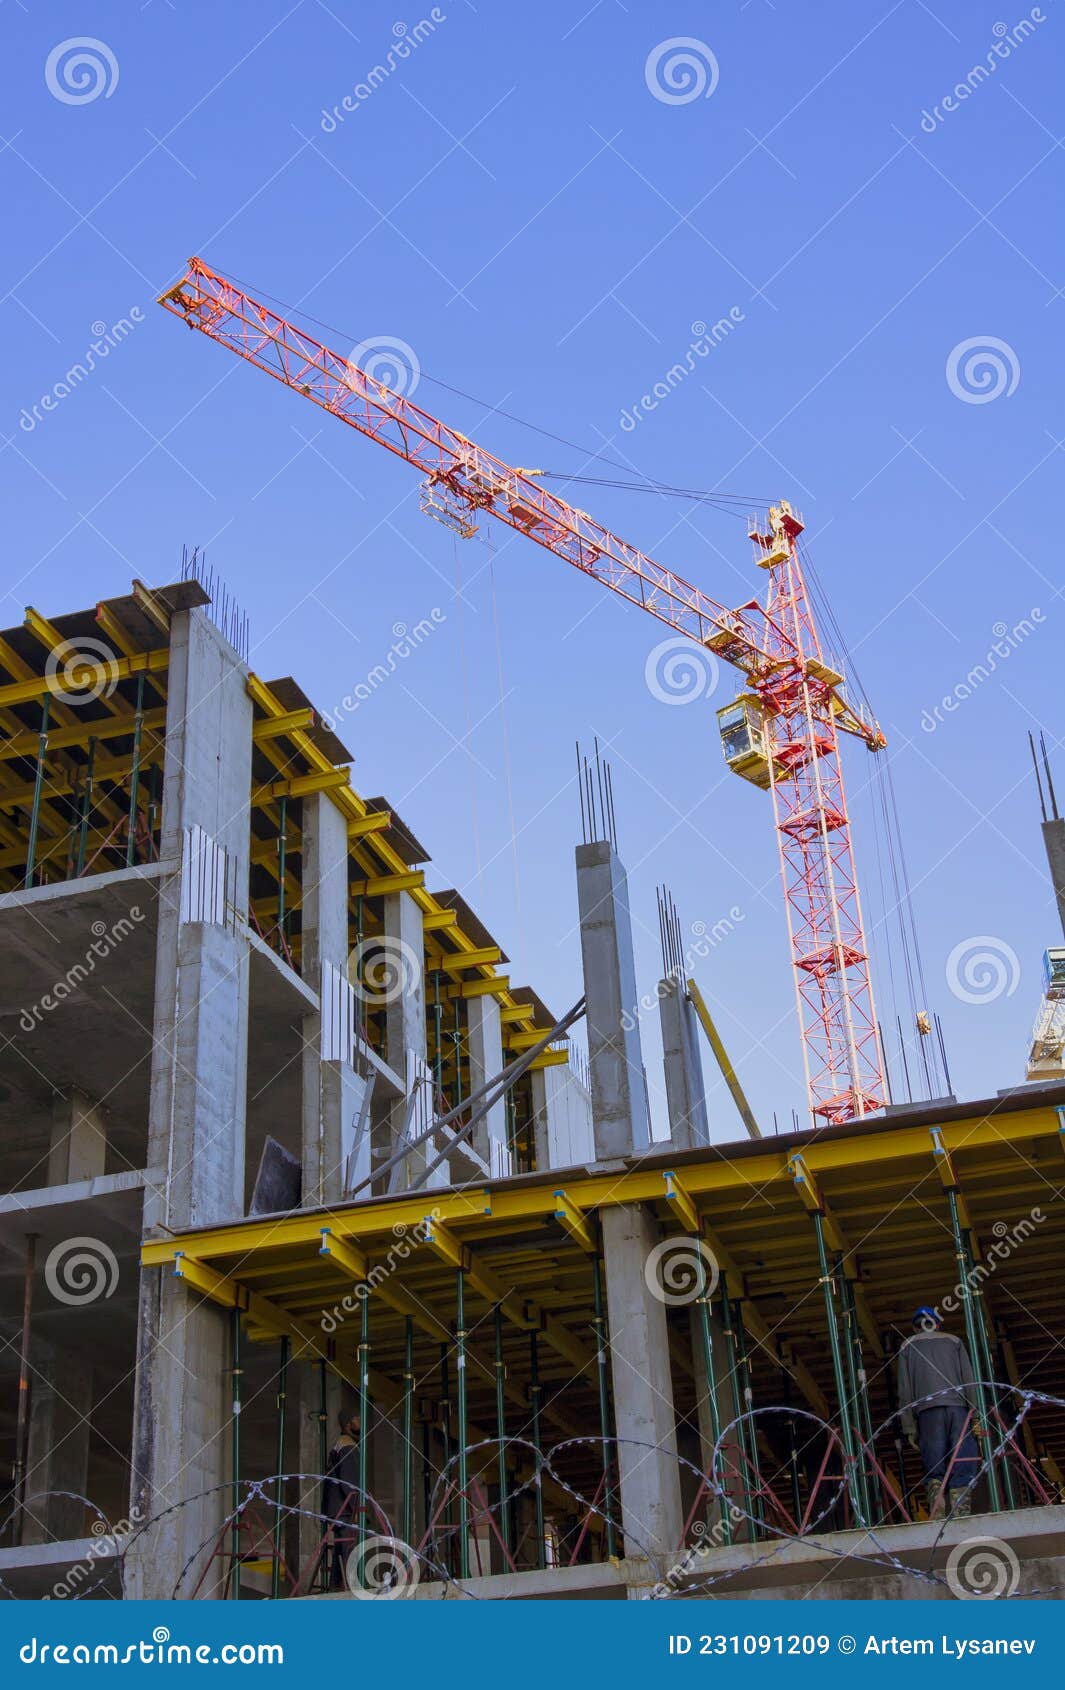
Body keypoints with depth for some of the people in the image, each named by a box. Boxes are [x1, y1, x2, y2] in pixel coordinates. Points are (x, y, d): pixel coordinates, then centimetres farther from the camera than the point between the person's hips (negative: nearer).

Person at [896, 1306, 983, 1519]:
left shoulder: (908, 1346, 19)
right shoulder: (953, 1341, 22)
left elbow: (905, 1390, 11)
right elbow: (969, 1379, 10)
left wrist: (909, 1427, 8)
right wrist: (976, 1415, 6)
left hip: (928, 1410, 0)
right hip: (958, 1406, 1)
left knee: (934, 1471, -4)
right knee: (962, 1469, -3)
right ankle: (961, 1516, -18)